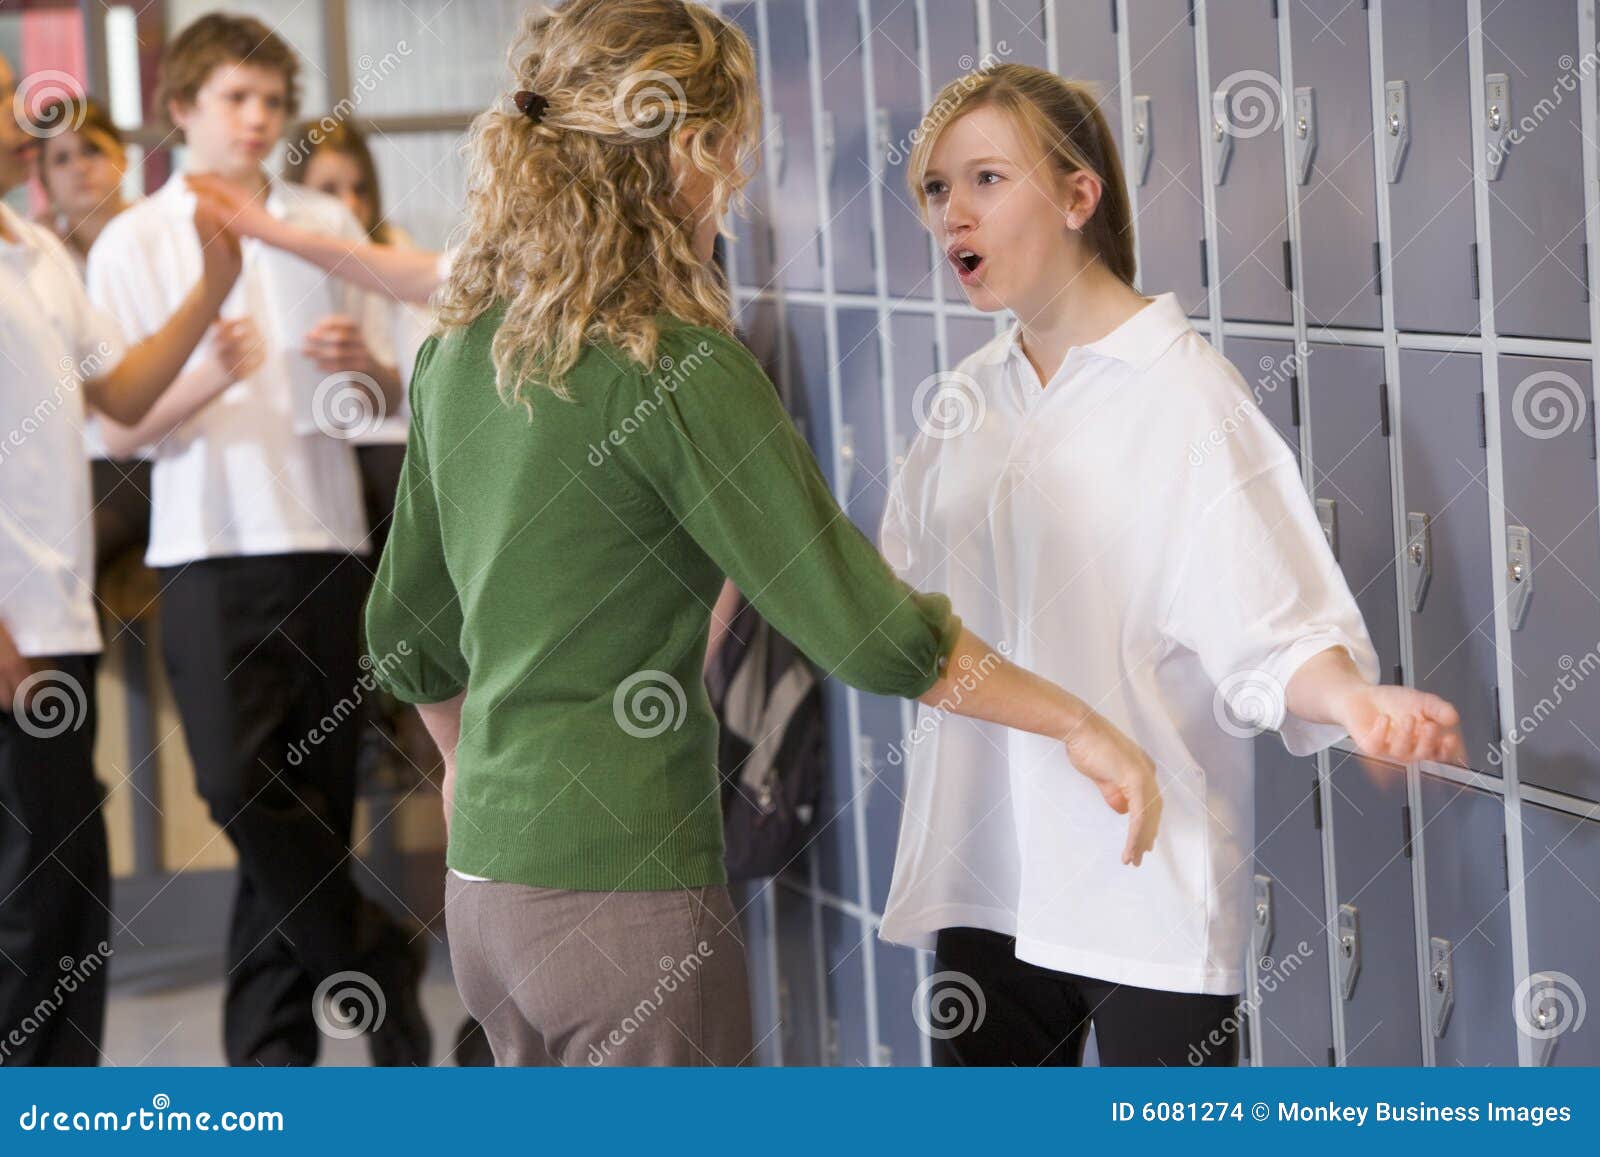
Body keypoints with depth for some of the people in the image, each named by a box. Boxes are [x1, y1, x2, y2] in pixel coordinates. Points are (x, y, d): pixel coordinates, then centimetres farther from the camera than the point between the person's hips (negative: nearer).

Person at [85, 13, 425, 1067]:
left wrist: (359, 369, -8)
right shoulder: (135, 245, 3)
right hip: (210, 548, -2)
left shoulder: (327, 226, 11)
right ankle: (375, 958, 5)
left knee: (313, 800, 3)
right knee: (240, 784, -15)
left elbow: (387, 398, 15)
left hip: (324, 542, 2)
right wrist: (214, 376, -19)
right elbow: (121, 427, -1)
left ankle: (274, 1043, 13)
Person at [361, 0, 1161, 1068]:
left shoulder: (461, 351, 7)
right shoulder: (675, 367, -16)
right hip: (623, 888, -8)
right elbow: (863, 625, -16)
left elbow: (408, 626, 18)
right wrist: (1078, 723, -6)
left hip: (486, 881, 8)